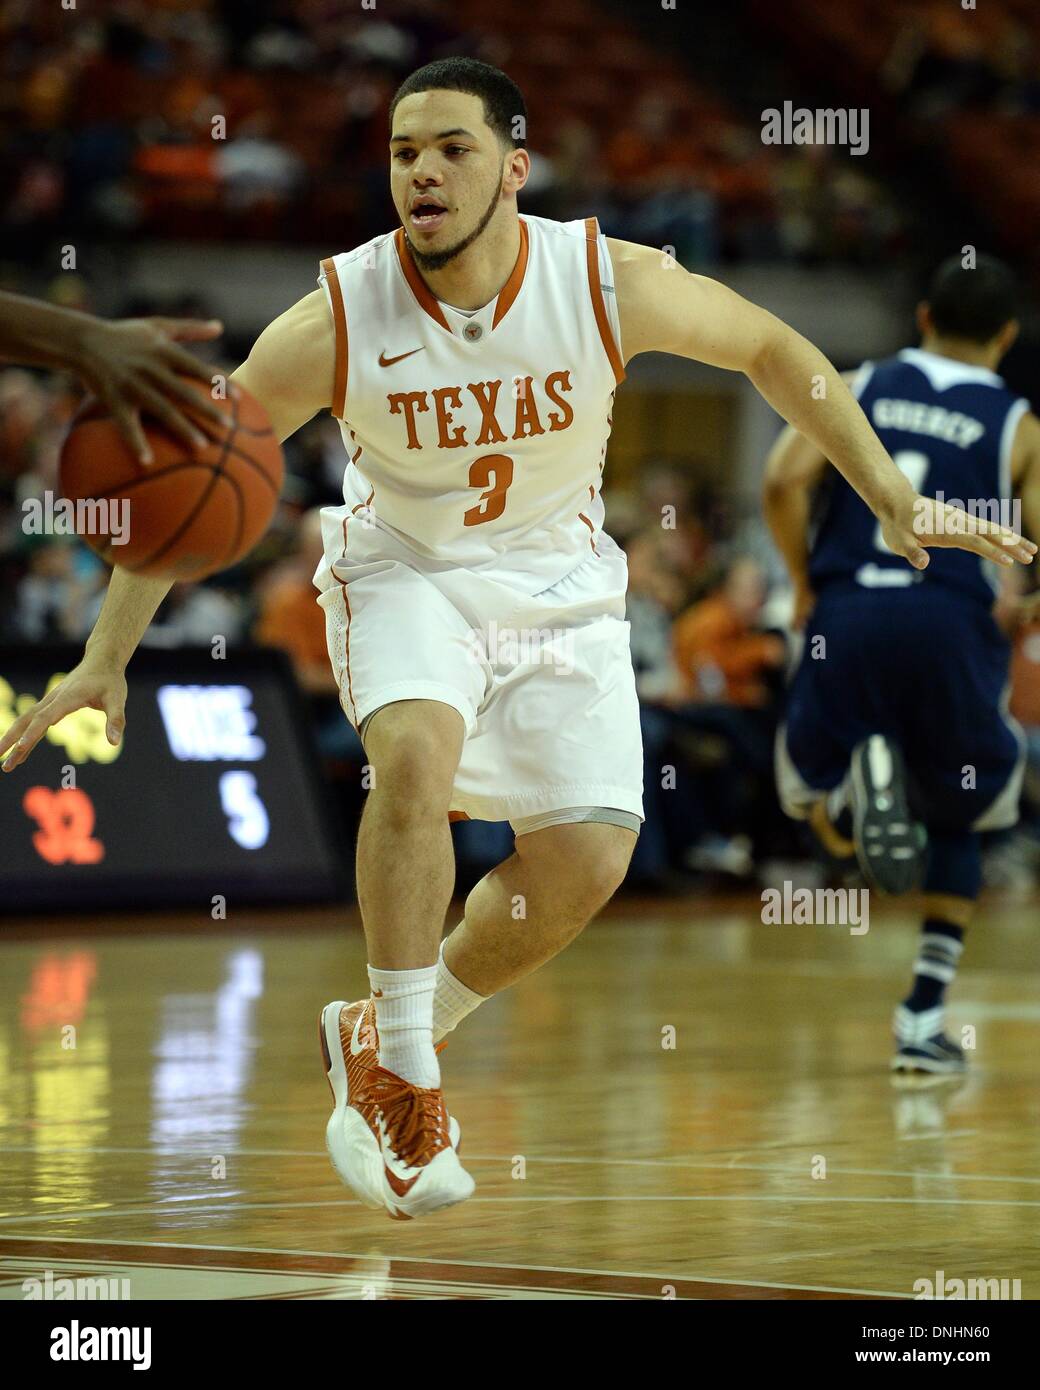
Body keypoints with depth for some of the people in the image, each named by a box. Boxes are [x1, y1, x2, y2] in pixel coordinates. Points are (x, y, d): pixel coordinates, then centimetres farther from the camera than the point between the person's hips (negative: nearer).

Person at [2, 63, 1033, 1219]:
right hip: (403, 572, -2)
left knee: (586, 862, -8)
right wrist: (105, 660, -16)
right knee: (417, 752, -32)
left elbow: (771, 350, -3)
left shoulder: (610, 283, -21)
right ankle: (403, 1080, -17)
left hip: (557, 588, 3)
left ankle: (377, 1039, 16)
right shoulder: (336, 320, -24)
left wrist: (894, 502, -6)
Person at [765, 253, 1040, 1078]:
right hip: (950, 620, -1)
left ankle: (859, 776, -20)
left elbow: (784, 481, -1)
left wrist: (804, 582, 11)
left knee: (812, 796, 20)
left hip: (847, 612, 1)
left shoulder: (859, 388, 13)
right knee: (960, 820, 20)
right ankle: (924, 1024, 10)